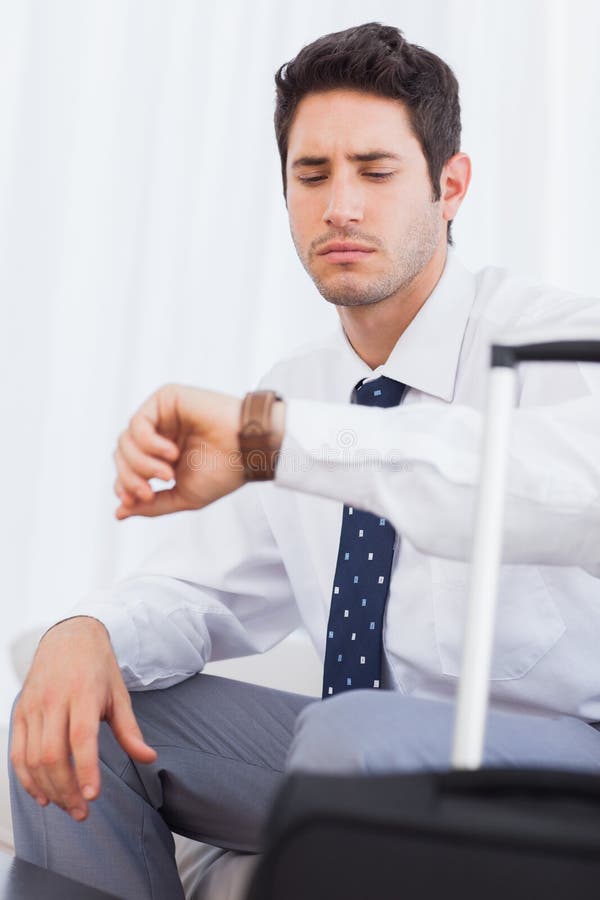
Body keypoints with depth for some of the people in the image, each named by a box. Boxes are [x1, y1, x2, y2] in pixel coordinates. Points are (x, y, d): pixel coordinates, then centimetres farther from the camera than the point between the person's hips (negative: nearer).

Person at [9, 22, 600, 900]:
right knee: (68, 720, -5)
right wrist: (89, 633, -14)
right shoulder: (302, 387, 9)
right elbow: (201, 591, 12)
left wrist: (276, 433, -39)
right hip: (372, 759, 6)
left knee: (355, 736, -36)